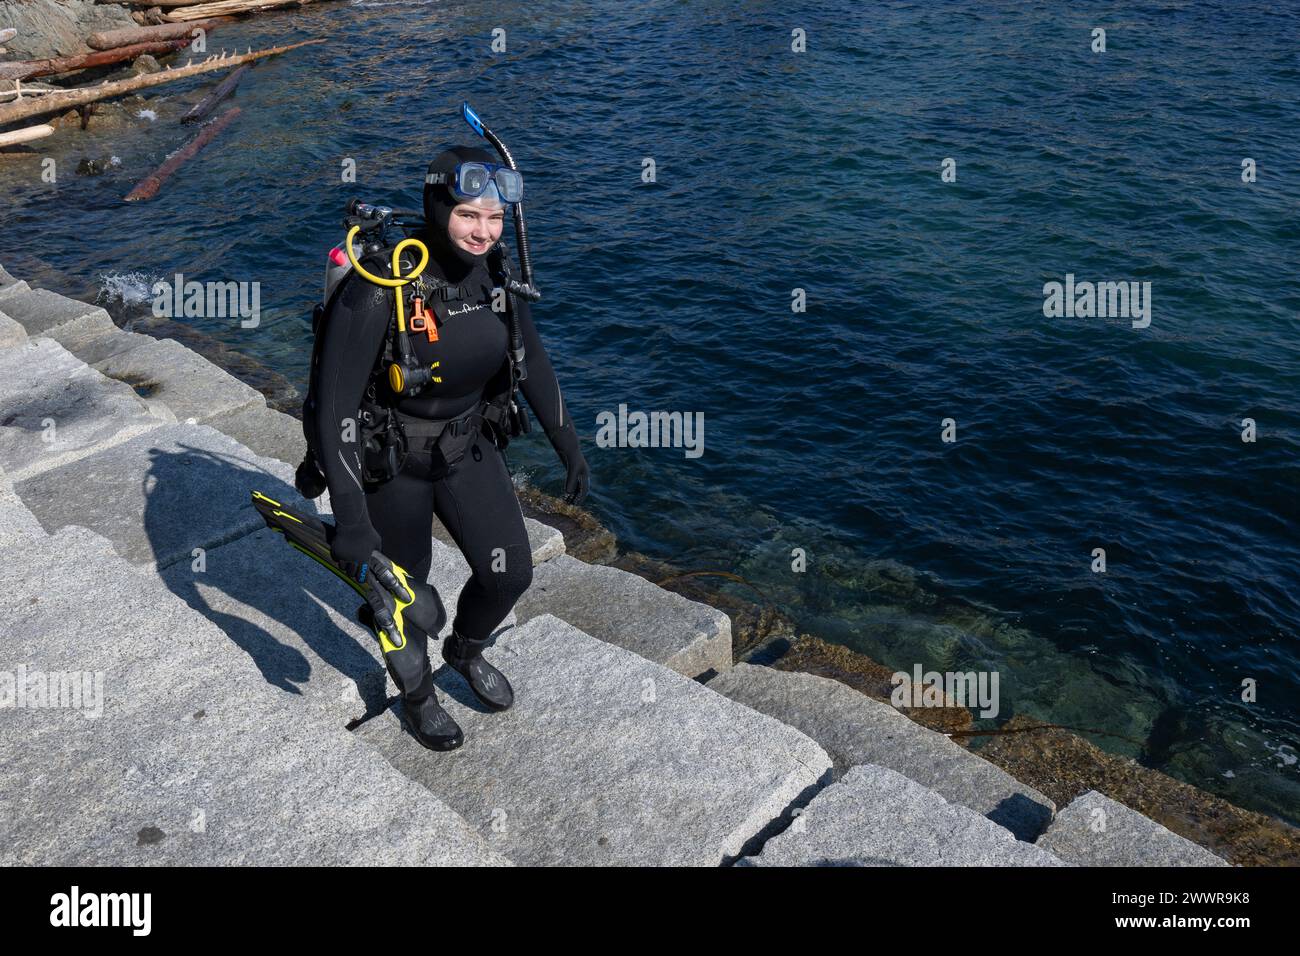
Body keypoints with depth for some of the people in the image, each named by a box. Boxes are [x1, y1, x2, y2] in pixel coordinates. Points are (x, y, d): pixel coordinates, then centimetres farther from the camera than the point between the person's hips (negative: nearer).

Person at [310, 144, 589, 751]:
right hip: (391, 462, -4)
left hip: (469, 446, 5)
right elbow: (334, 402, -30)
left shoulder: (496, 275, -10)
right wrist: (350, 520, -33)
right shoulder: (379, 289, -29)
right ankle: (418, 695, 44)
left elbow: (532, 364, 4)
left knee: (510, 573, 4)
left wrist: (569, 448, 8)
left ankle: (466, 649, 40)